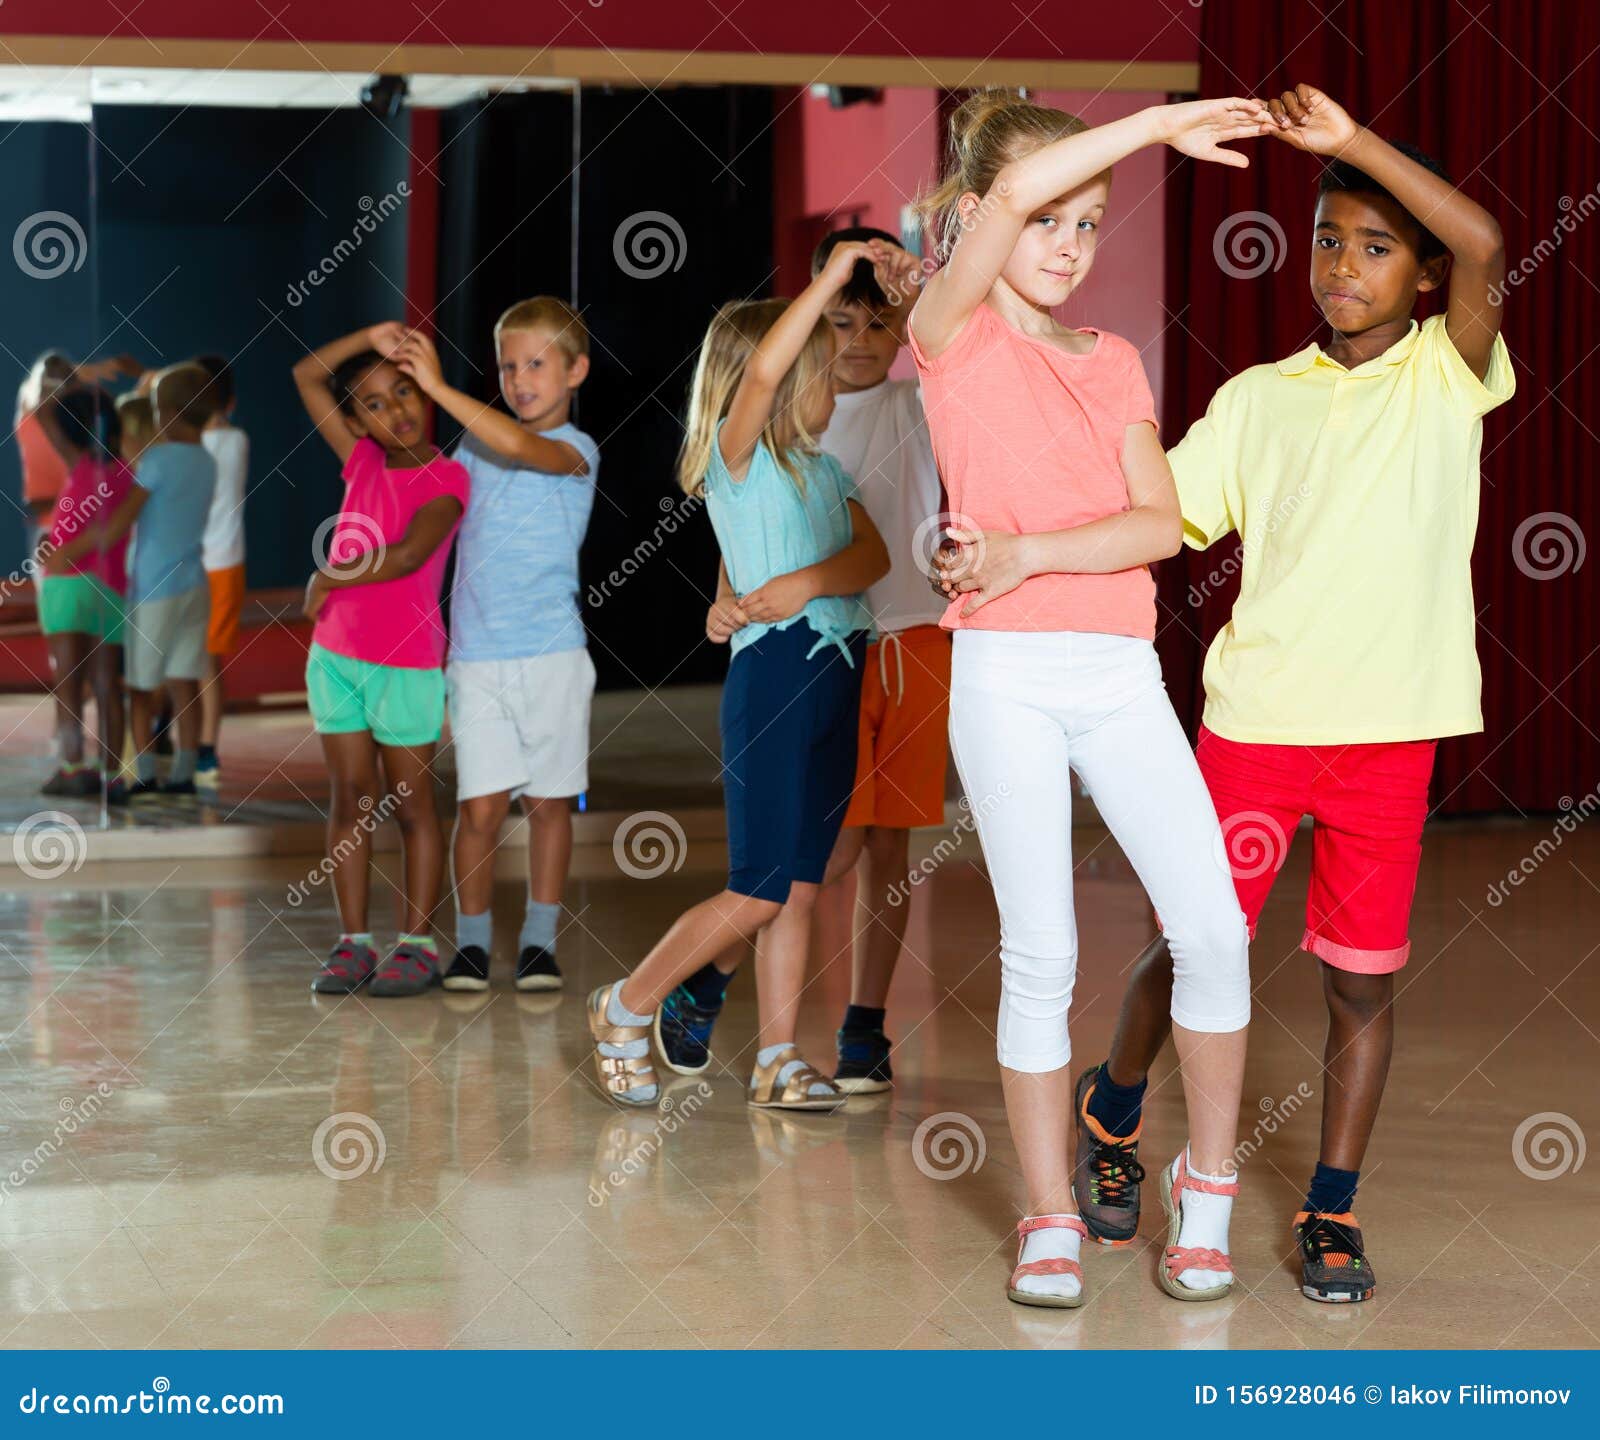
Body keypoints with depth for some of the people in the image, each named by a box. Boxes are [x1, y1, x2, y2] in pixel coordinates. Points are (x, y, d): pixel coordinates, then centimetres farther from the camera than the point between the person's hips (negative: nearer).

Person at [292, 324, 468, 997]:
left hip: (406, 663, -6)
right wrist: (372, 337, -2)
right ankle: (353, 942, 12)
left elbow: (408, 555, -24)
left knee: (411, 804, 2)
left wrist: (328, 578, -13)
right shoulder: (363, 462, 7)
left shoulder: (445, 479, -9)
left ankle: (416, 943, 8)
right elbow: (306, 374, 9)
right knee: (349, 801, 8)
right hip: (336, 654, 6)